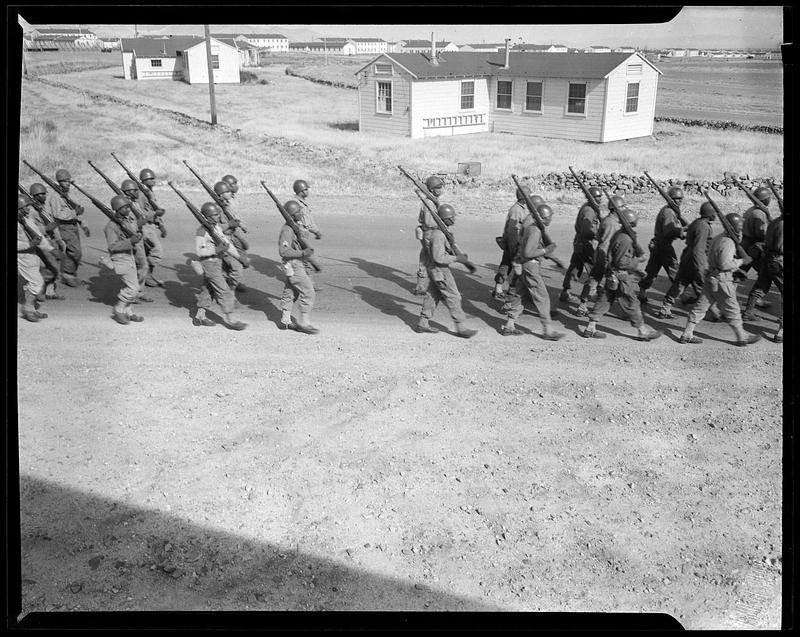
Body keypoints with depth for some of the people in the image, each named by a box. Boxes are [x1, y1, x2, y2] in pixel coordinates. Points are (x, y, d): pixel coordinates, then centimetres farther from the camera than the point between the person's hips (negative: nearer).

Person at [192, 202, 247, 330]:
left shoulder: (217, 226, 6)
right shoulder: (202, 231, -18)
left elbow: (226, 243, 12)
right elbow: (199, 251, -19)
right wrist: (216, 250, -27)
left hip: (217, 262, 9)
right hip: (209, 263, -9)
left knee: (208, 290, 15)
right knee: (224, 291, -6)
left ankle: (199, 317, 25)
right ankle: (230, 320, -1)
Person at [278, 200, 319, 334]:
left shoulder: (299, 225, 9)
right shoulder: (288, 229, -20)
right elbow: (283, 251, -25)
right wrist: (303, 253, -29)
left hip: (300, 264, 9)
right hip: (294, 265, -9)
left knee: (290, 292, 15)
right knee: (308, 293, -8)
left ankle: (285, 320, 24)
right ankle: (304, 323, -2)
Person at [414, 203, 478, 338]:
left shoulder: (437, 229, 6)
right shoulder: (438, 234, -25)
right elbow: (438, 258, -26)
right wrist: (457, 259, -23)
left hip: (434, 270, 10)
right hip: (440, 271, -10)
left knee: (433, 296, 16)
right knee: (453, 297, -2)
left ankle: (422, 324, 23)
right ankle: (461, 328, 4)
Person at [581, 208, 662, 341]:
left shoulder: (618, 234, 8)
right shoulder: (625, 239, -23)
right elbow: (622, 262, -23)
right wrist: (639, 260, -12)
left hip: (612, 277, 10)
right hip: (622, 278, -10)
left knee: (604, 300, 12)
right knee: (631, 304, 2)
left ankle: (590, 329, 16)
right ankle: (643, 332, 14)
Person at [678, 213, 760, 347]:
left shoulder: (718, 238, 11)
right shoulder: (727, 242, -20)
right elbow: (725, 264, -24)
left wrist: (738, 239, 10)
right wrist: (742, 261, -14)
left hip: (710, 279, 9)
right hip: (721, 282, -9)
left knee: (701, 306, 10)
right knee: (732, 310, 5)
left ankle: (687, 335, 11)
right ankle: (742, 337, 18)